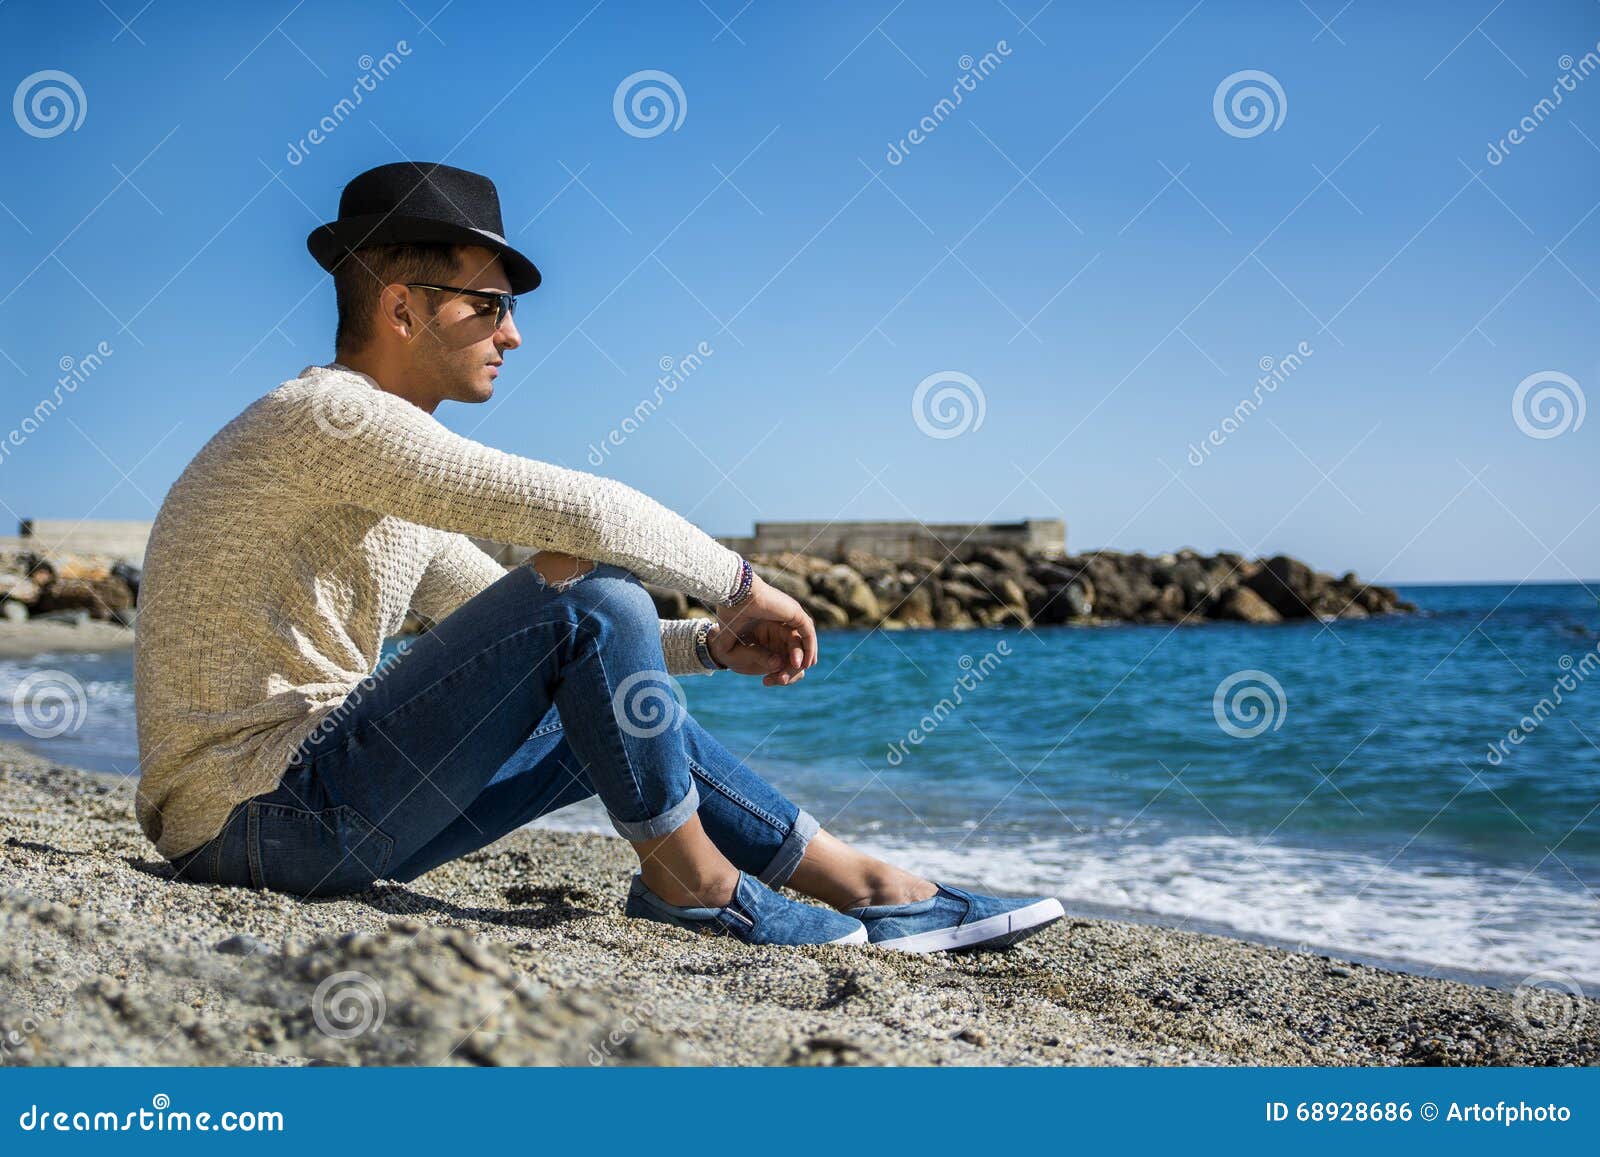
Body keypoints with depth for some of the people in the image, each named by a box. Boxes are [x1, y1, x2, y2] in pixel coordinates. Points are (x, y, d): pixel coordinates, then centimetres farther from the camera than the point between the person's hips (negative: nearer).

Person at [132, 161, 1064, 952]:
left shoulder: (392, 482, 16)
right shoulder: (328, 417, -16)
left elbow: (509, 634, 20)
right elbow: (578, 510, -24)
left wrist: (708, 644, 9)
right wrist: (742, 583, -9)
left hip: (321, 816, 10)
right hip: (257, 816, -10)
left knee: (622, 709, 11)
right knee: (584, 582, -19)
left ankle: (860, 883, 12)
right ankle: (691, 877, -5)